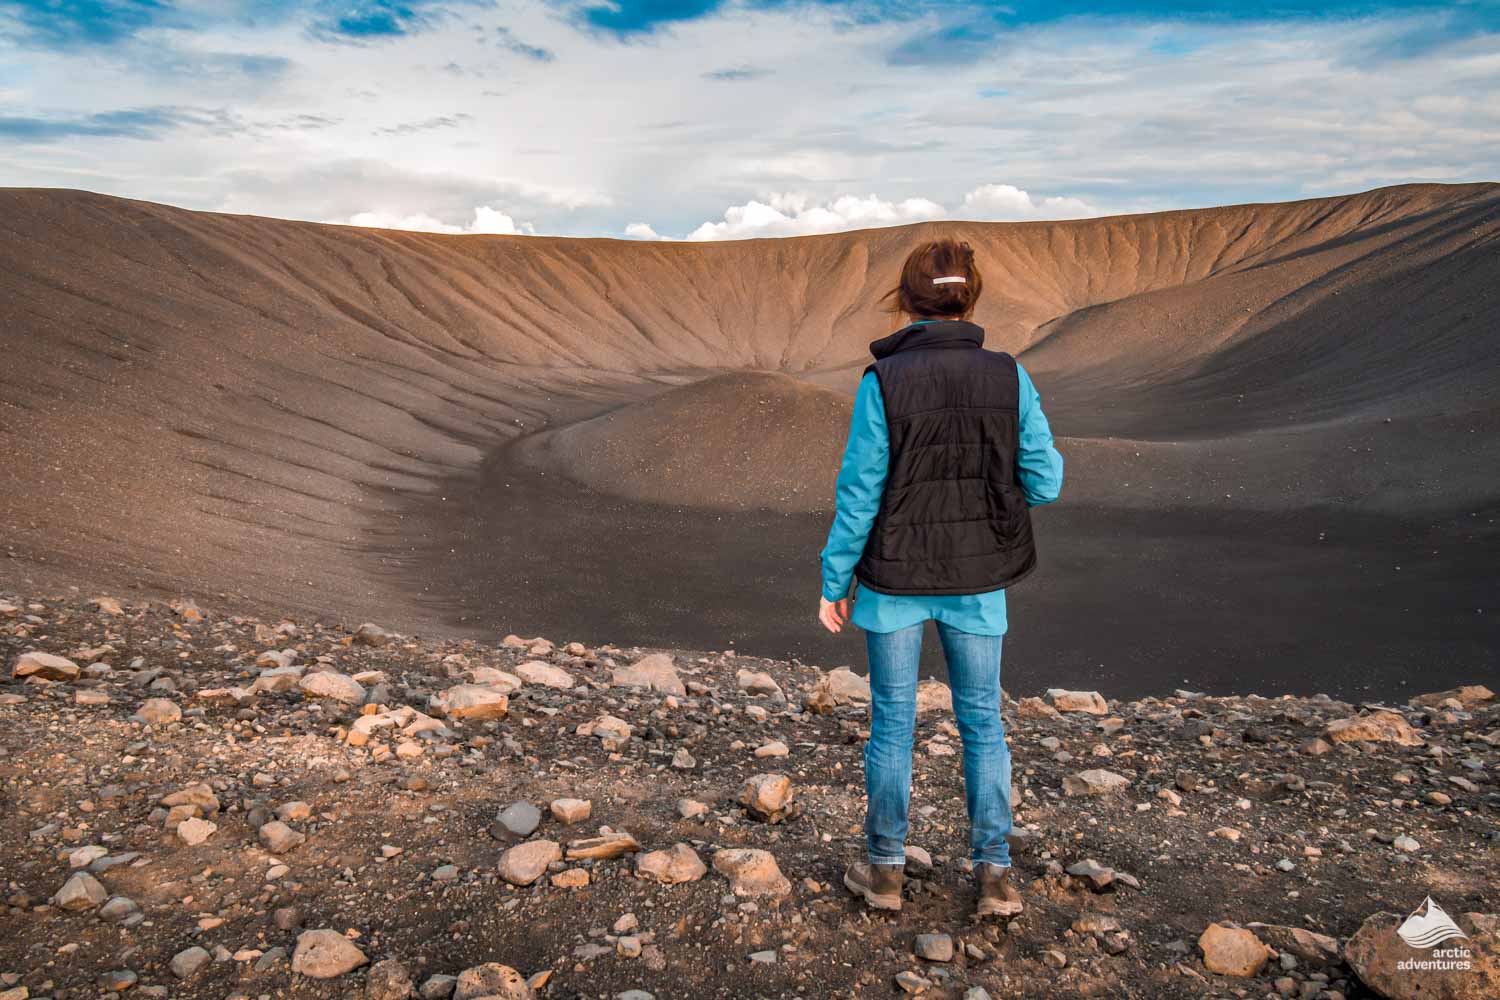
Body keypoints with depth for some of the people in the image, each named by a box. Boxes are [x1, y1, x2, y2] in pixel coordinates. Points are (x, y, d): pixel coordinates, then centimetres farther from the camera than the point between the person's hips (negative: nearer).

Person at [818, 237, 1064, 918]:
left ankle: (885, 869, 26)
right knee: (982, 721, 17)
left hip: (894, 579, -2)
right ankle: (994, 874, 22)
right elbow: (1045, 485, -4)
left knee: (891, 722, 13)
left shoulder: (882, 382, -14)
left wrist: (835, 583, -1)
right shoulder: (1009, 378, -7)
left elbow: (860, 494, -12)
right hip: (976, 581, 2)